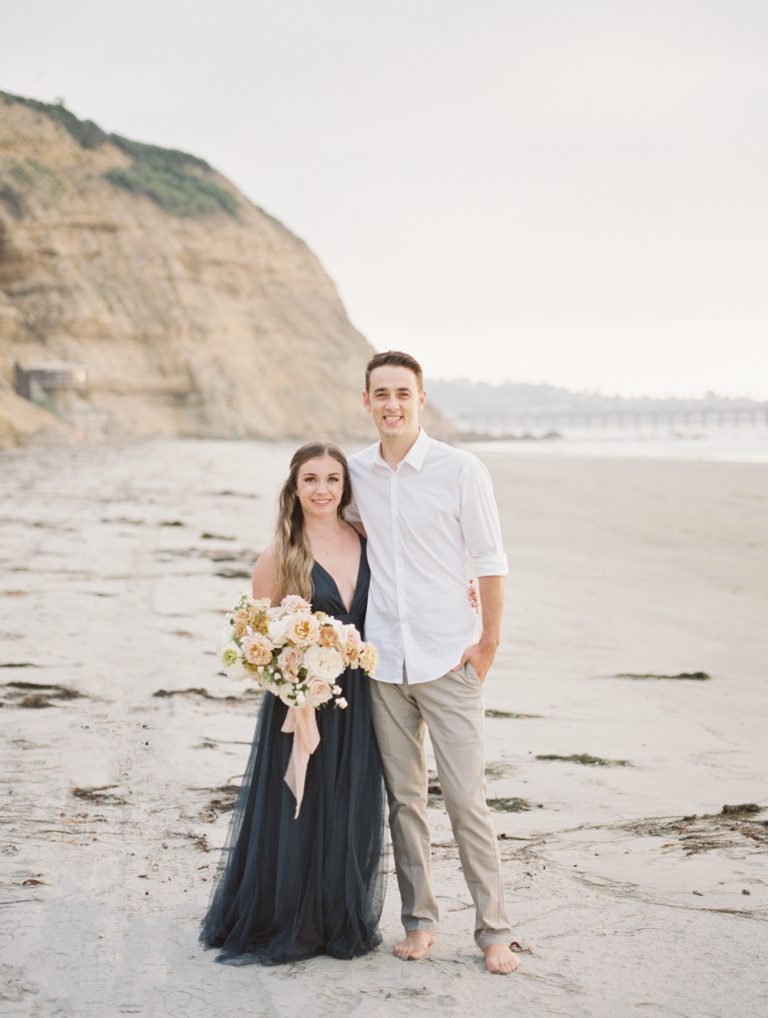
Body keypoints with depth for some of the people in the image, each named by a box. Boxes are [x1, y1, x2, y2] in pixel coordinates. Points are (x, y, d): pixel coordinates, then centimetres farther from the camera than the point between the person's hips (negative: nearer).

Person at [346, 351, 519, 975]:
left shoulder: (460, 470, -6)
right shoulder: (357, 473, 6)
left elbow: (491, 560, -2)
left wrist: (488, 643, -5)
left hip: (448, 660, -4)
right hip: (384, 660, 4)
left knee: (466, 796, -3)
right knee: (404, 796, 9)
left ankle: (494, 930, 7)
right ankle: (419, 918, 20)